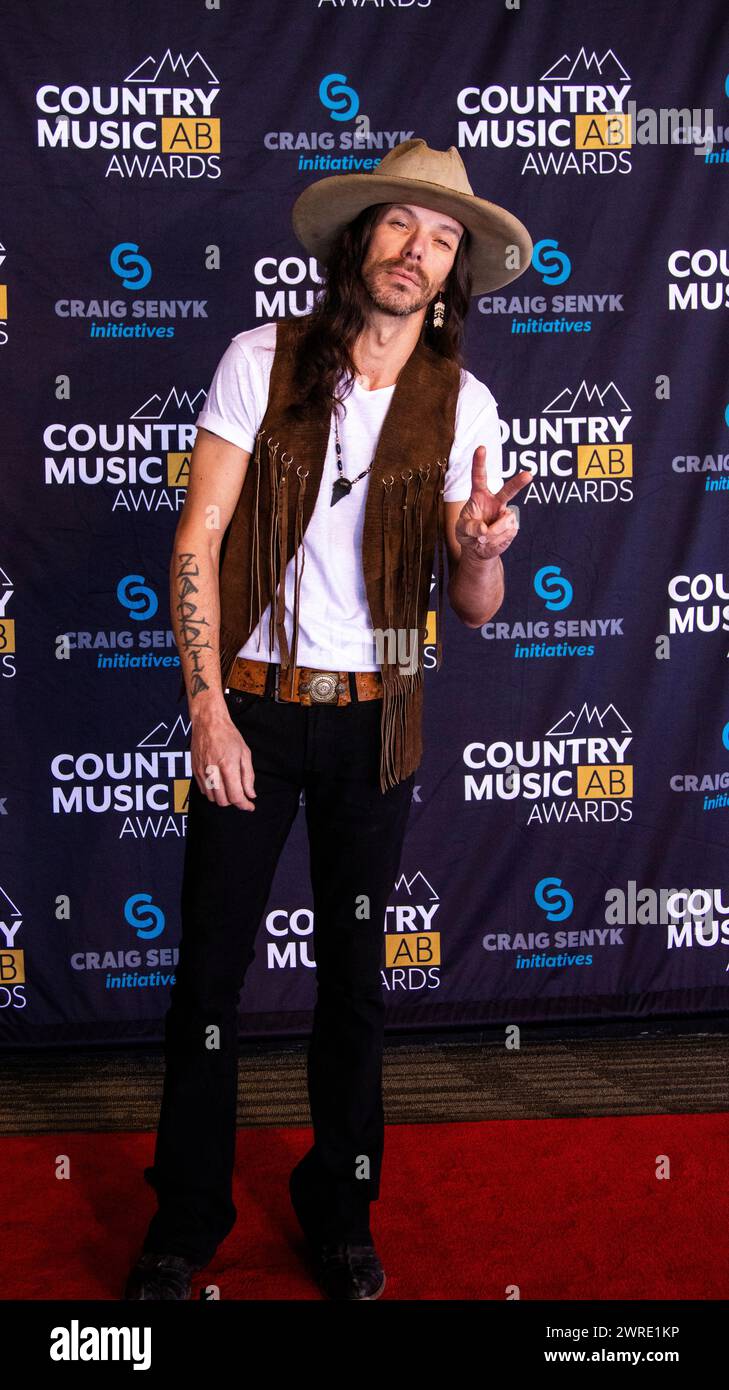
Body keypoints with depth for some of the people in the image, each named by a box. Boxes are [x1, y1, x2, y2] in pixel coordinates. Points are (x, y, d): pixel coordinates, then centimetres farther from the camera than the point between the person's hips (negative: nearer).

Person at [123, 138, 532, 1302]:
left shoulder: (464, 404, 0)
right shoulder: (265, 360, -5)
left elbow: (475, 612, -1)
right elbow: (198, 537, -7)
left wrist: (483, 552, -25)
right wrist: (208, 709, -14)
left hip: (376, 720, 2)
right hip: (252, 703, -1)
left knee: (355, 973, 13)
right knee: (211, 967, 4)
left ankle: (340, 1211, 31)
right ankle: (187, 1217, 24)